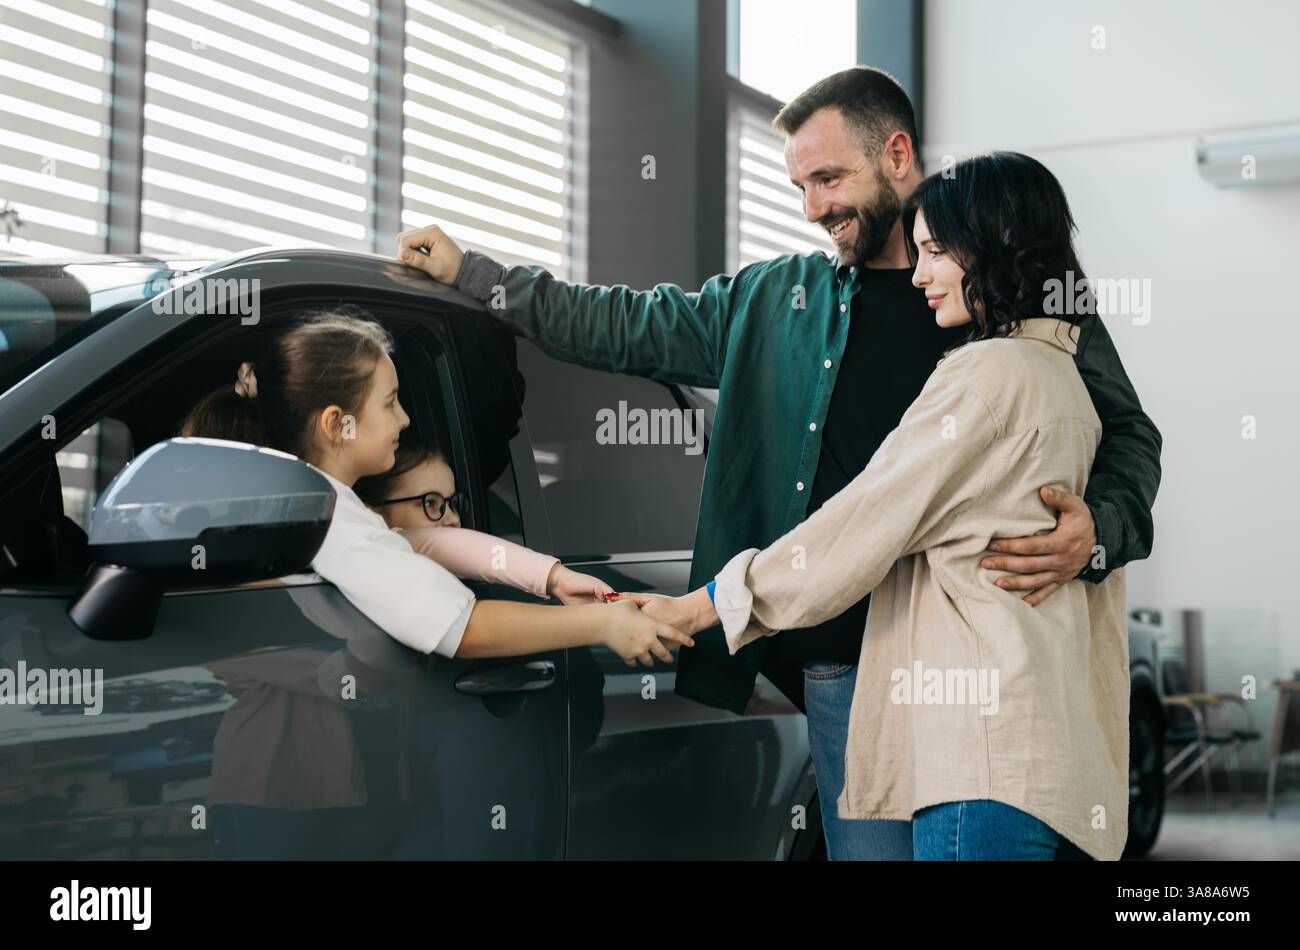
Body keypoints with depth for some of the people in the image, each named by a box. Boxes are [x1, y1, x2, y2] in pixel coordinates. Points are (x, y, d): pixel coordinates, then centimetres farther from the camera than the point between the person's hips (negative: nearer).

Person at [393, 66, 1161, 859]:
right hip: (847, 666, 3)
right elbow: (625, 326, 22)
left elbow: (1129, 436, 4)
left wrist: (1096, 532, -17)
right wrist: (469, 273, 24)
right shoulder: (772, 301, 15)